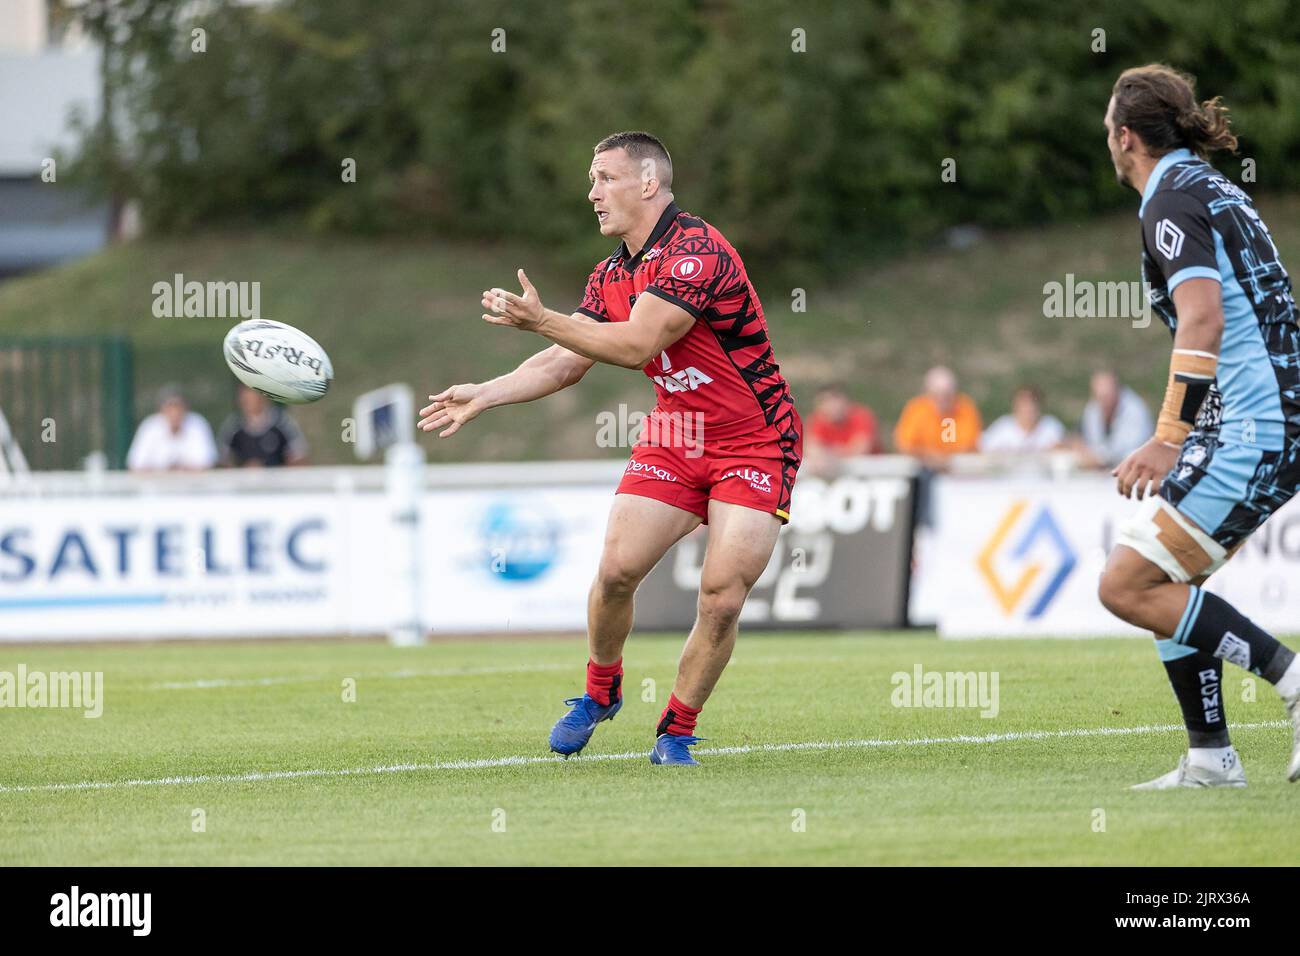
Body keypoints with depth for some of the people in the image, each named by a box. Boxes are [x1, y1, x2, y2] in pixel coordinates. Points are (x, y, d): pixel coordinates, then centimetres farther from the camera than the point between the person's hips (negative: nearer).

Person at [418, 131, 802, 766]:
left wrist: (541, 320, -27)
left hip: (751, 446, -7)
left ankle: (677, 731, 4)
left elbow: (637, 344, -28)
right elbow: (566, 362, 12)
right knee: (616, 568, -8)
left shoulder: (697, 251, -21)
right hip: (672, 438, 7)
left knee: (722, 598, -14)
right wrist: (483, 395, 1)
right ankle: (600, 690, 17)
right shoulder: (611, 274, 7)